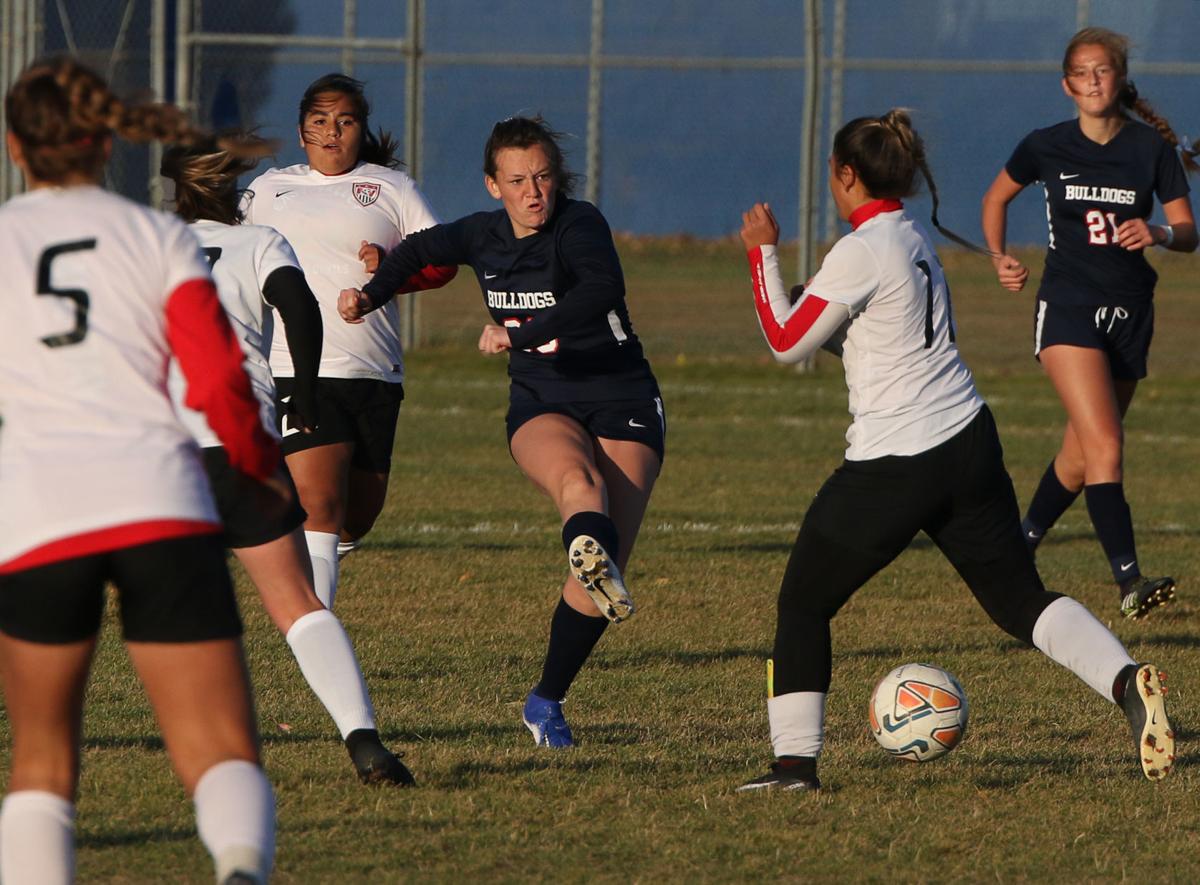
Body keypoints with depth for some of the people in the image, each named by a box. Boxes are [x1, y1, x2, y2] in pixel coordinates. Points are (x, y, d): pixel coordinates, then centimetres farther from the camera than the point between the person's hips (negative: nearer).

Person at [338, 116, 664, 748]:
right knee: (579, 481, -35)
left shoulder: (579, 226, -13)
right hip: (540, 407, 2)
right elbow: (421, 250, 28)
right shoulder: (485, 236, 4)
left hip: (622, 404, -2)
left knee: (608, 565, -10)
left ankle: (547, 701, 7)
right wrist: (371, 295, 15)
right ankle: (592, 553, -72)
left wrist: (521, 335, -41)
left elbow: (603, 288, -36)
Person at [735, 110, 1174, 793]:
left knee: (803, 606, 8)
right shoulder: (917, 241, 12)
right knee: (1020, 598, 8)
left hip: (893, 466, -7)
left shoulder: (861, 253, -14)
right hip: (969, 445, 7)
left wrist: (764, 252, 1)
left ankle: (796, 761, 5)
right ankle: (1127, 681, -14)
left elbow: (788, 344, -7)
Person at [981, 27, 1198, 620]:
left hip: (1130, 313, 3)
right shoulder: (1046, 147, -1)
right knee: (1105, 447, -19)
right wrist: (999, 258, 3)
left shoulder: (1152, 148, 0)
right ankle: (1129, 582, -25)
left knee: (1079, 460, 11)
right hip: (1068, 308, -3)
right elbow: (997, 197, 17)